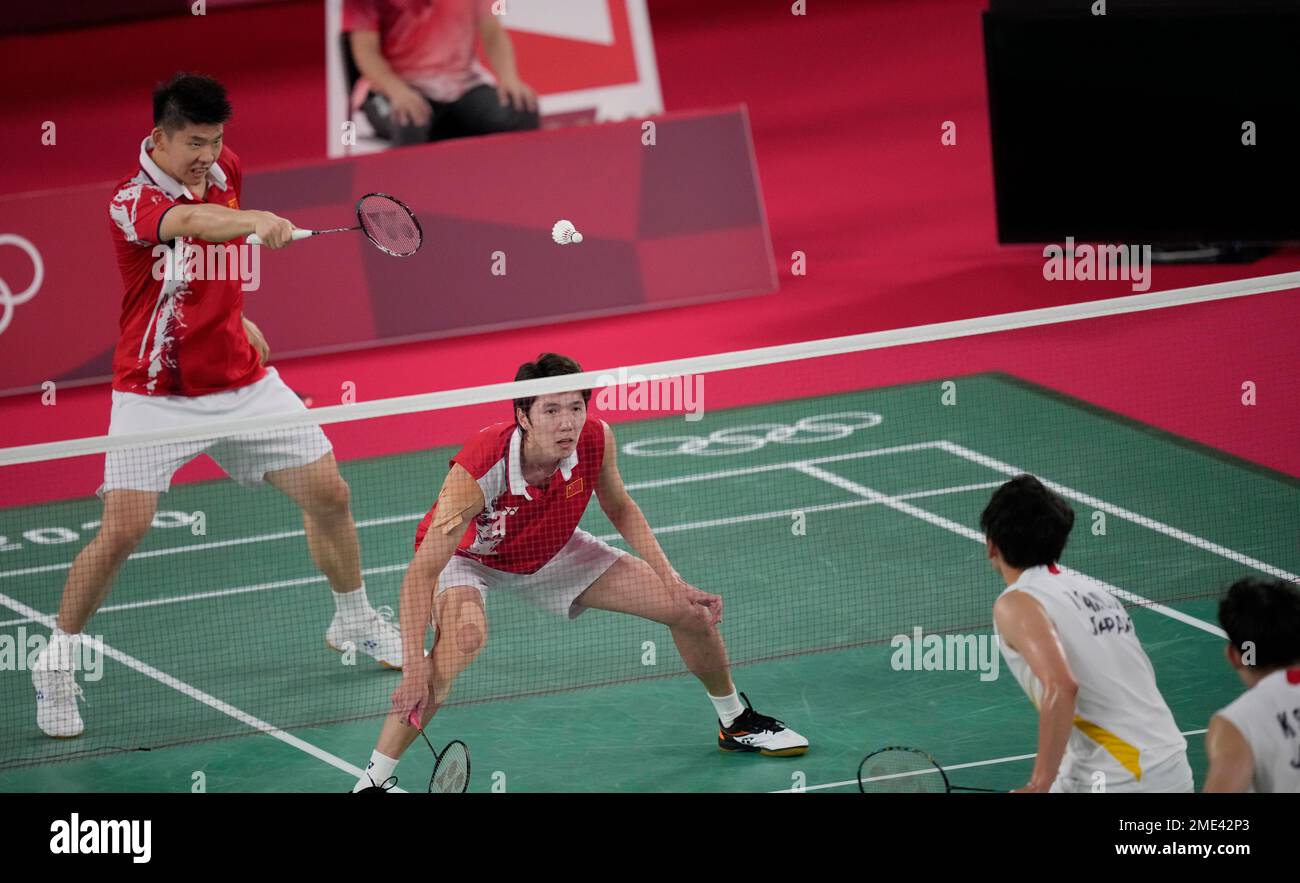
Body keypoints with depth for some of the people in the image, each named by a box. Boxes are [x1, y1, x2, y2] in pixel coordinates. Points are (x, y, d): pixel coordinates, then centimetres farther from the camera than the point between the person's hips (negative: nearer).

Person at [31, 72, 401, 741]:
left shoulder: (224, 169, -1)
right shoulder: (131, 202, -22)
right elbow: (188, 221, -47)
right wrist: (255, 222, -64)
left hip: (242, 380, 6)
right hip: (156, 396, -6)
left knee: (328, 493, 6)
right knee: (122, 531, -14)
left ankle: (355, 622, 30)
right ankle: (56, 666, 5)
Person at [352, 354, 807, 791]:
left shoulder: (596, 440, -26)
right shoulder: (476, 472, -41)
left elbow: (620, 508, -3)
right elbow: (421, 572, -39)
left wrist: (673, 581, -8)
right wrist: (414, 666, -46)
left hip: (552, 551, 5)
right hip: (468, 557, -5)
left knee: (692, 612, 1)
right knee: (464, 637, -39)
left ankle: (737, 723, 32)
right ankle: (372, 781, -30)